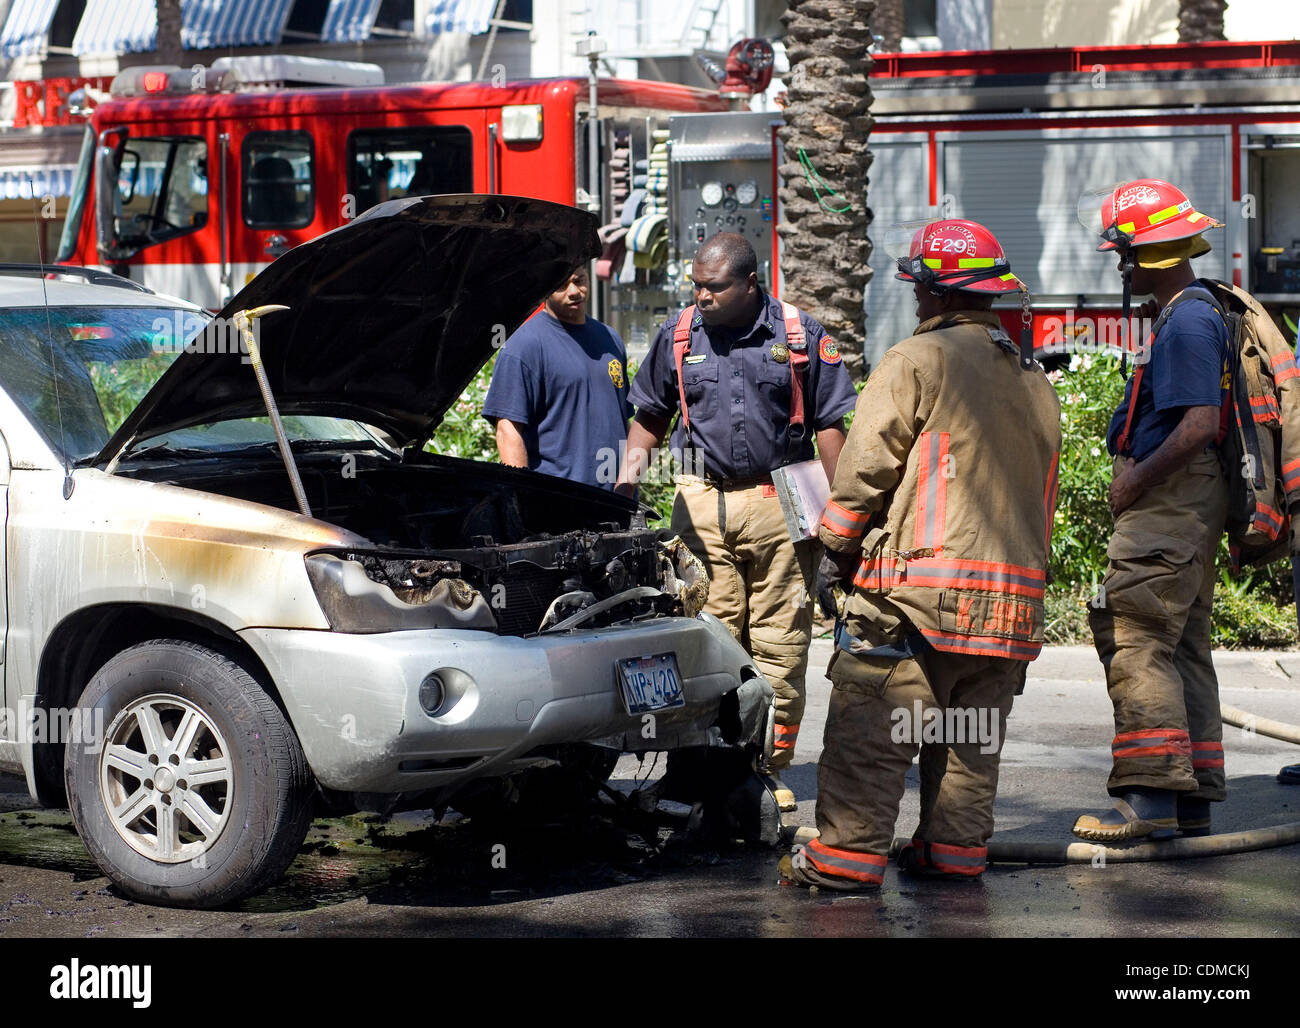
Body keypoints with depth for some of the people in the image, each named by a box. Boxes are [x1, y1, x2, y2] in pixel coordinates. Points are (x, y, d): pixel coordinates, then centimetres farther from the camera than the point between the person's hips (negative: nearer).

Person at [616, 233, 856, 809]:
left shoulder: (799, 335, 4)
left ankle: (771, 767, 6)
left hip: (780, 503, -1)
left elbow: (830, 423, 6)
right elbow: (651, 414, 20)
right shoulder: (678, 334, 9)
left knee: (779, 643, 0)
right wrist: (635, 461, 1)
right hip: (702, 503, 1)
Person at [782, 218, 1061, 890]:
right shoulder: (1035, 382, 17)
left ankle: (847, 854, -8)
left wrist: (835, 550, 2)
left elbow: (865, 466, -8)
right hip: (1013, 594, 7)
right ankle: (955, 848, 15)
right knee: (970, 736, 13)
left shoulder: (918, 360, -7)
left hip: (920, 584, -7)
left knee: (869, 731, -6)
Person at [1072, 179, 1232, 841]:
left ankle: (1151, 794, -15)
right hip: (1185, 505, 11)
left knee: (1135, 639, -12)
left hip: (1169, 501, -11)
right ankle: (1192, 798, 17)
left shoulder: (1187, 324, -17)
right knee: (1180, 646, 13)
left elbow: (1198, 428, -25)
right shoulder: (1196, 312, 16)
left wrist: (1134, 484, -16)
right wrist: (1136, 476, 16)